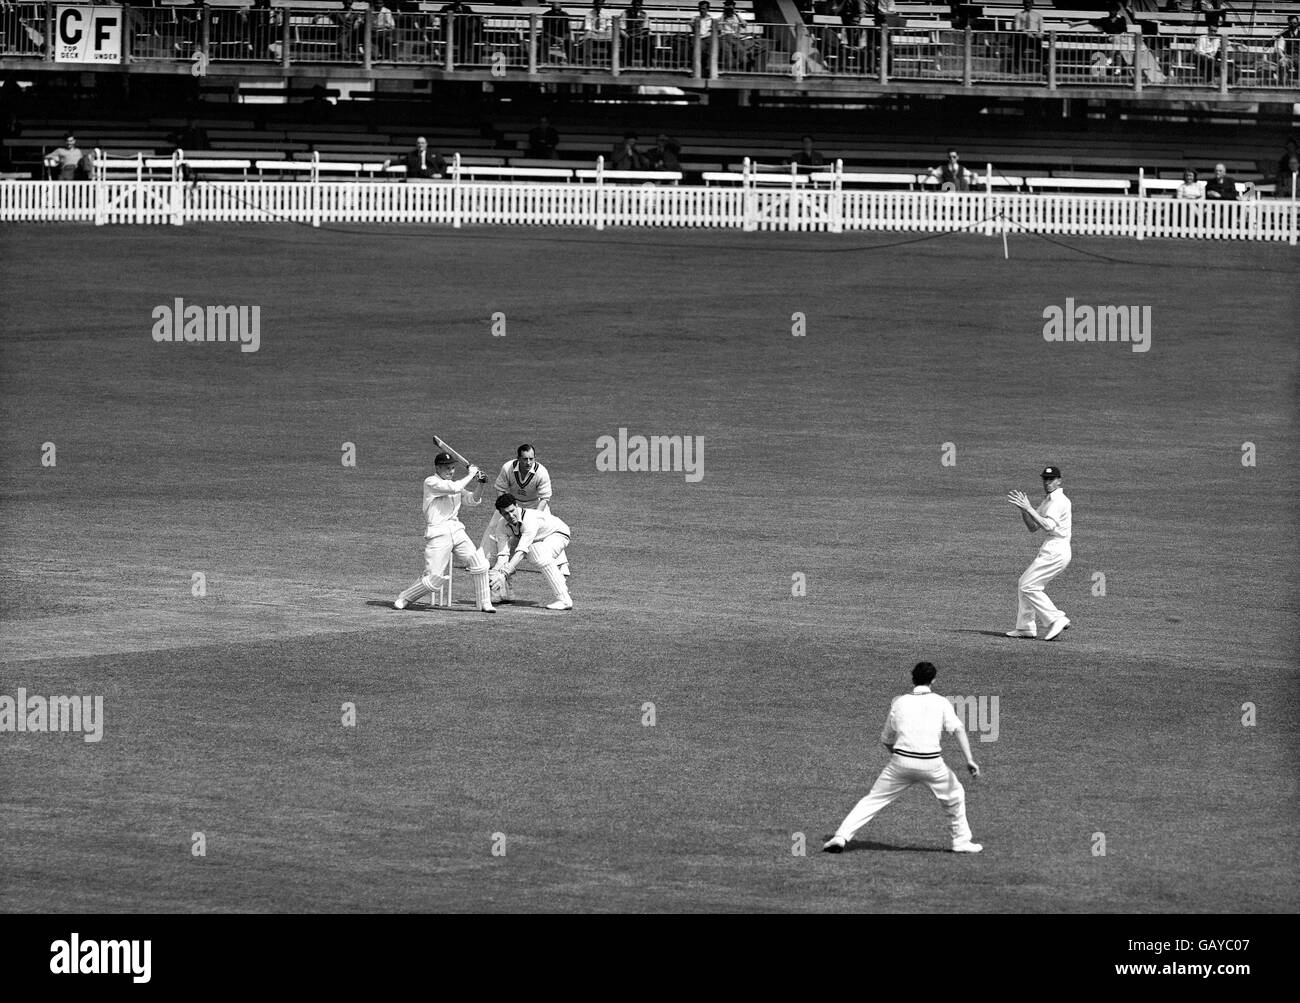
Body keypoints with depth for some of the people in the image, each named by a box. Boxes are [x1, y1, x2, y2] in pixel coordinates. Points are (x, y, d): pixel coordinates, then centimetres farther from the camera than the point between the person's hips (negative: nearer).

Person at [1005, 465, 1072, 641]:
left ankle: (1056, 619, -13)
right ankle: (1026, 627, 19)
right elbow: (1033, 528, 19)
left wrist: (1029, 508, -25)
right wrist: (1023, 509, 4)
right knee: (1024, 585, 15)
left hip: (1056, 552, -10)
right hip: (1049, 551, 10)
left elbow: (1049, 525, -26)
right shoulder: (1046, 501, 19)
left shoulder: (1059, 501, -12)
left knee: (1028, 586, -13)